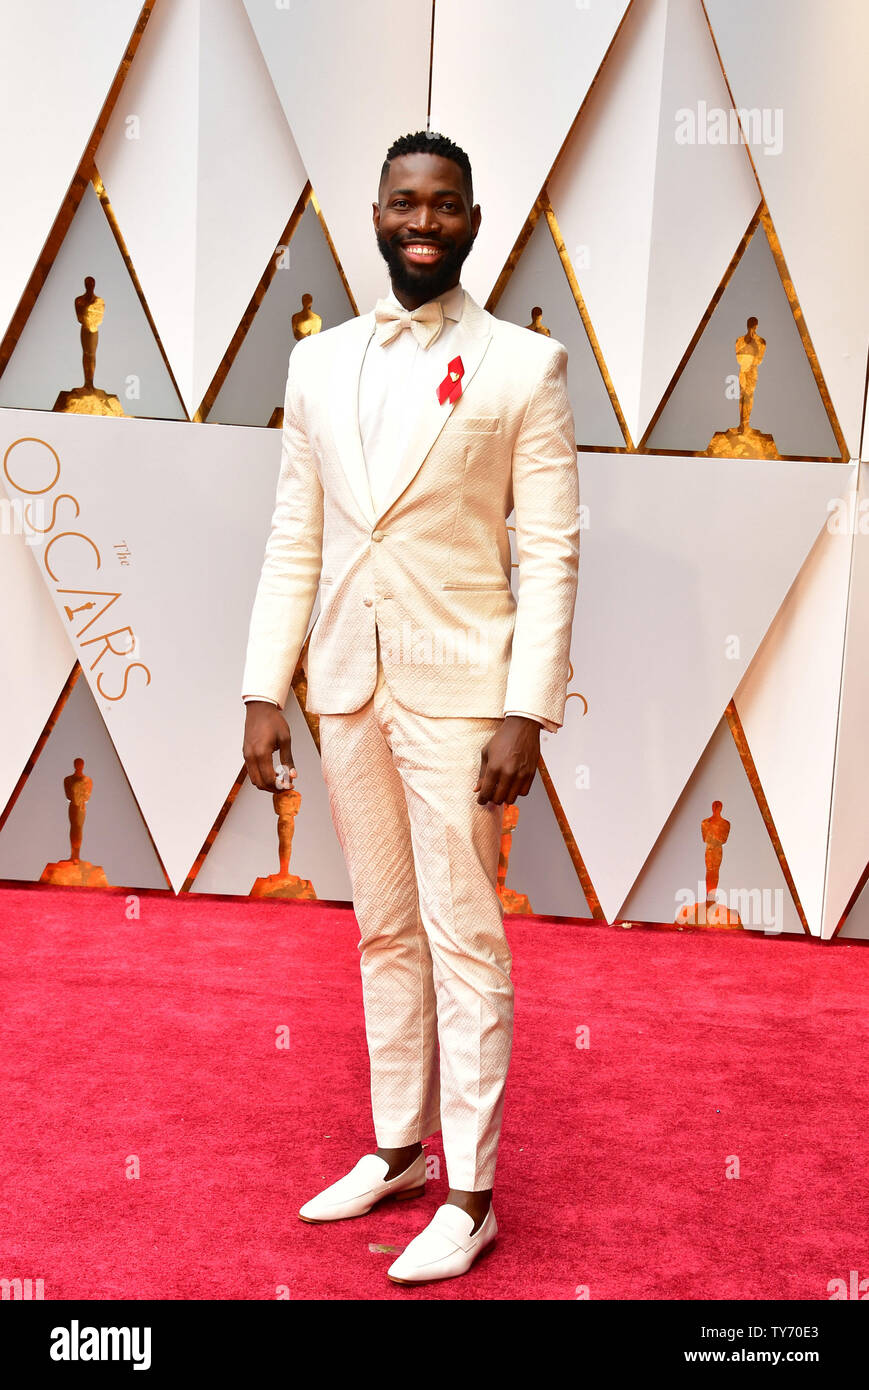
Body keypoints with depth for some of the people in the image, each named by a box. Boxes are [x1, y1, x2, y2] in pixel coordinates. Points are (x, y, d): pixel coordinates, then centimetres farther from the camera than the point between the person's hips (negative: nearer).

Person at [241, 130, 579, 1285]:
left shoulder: (524, 366, -3)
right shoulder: (319, 363, 10)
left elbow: (550, 554, -7)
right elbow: (293, 542, 9)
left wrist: (527, 711, -14)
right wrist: (265, 691, 4)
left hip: (459, 691, -4)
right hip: (348, 687, 5)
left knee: (464, 943, 2)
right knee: (385, 935, 15)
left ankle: (470, 1196, 17)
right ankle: (397, 1148, 32)